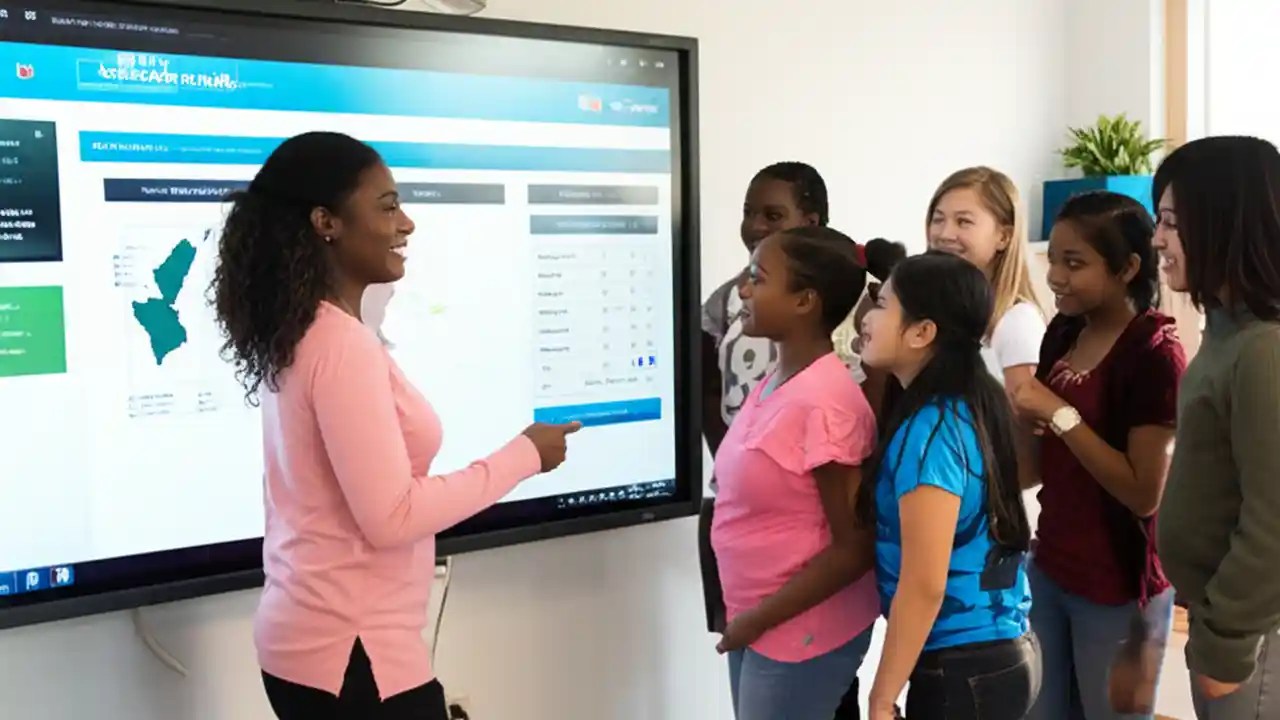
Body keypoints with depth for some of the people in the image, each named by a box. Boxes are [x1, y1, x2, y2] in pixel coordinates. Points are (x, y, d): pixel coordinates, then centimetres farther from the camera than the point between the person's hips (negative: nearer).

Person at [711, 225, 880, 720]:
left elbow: (854, 549, -20)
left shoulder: (824, 403, -23)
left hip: (801, 633, -8)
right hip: (757, 625, 8)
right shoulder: (774, 385, 2)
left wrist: (759, 620, -14)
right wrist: (747, 619, 10)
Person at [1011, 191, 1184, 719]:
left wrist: (1060, 415, -22)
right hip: (1049, 568, 7)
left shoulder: (1154, 352, -18)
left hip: (1117, 589, -7)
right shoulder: (1063, 333, 3)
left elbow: (1145, 494, -22)